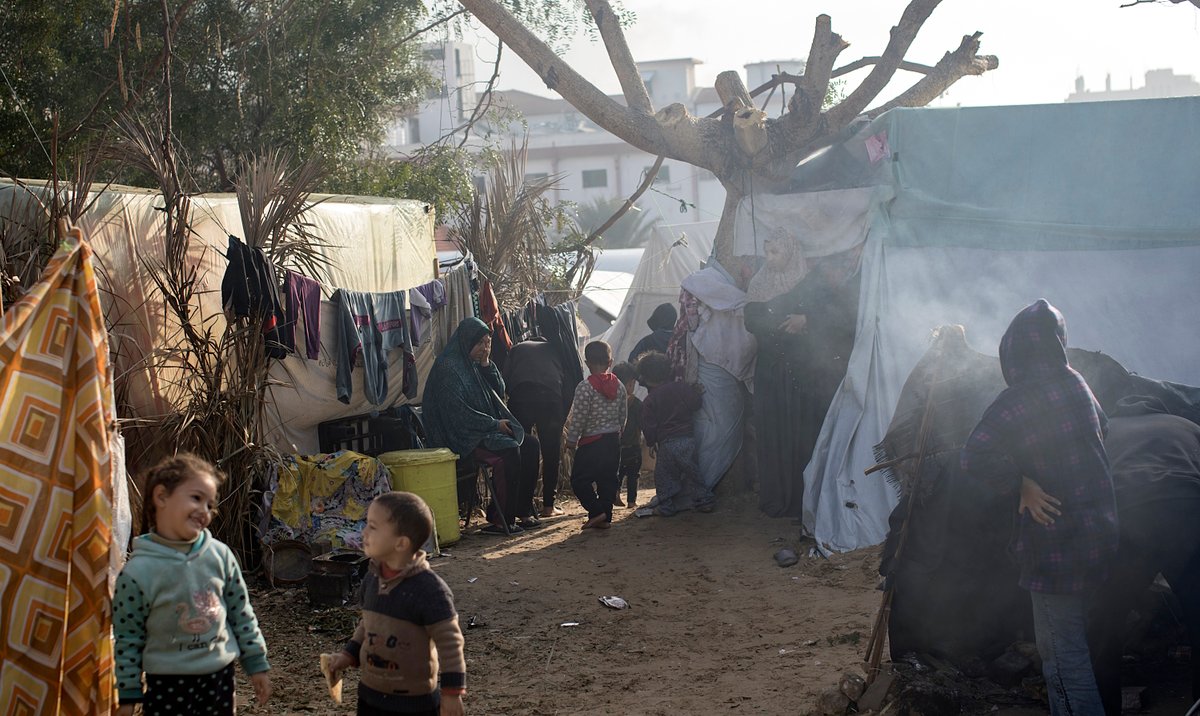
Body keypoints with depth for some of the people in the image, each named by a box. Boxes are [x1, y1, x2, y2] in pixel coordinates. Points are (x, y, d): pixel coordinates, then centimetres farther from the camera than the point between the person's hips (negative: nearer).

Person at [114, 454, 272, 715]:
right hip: (167, 683, -3)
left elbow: (241, 613, 7)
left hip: (219, 676, 4)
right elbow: (127, 639, -5)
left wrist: (257, 664, 9)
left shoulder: (220, 555, -2)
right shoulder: (137, 572, -12)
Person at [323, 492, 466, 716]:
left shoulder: (429, 589, -23)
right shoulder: (372, 579, 0)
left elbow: (449, 641, -18)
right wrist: (349, 654, 7)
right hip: (371, 694, 7)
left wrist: (452, 690, -17)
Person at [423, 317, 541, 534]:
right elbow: (457, 410, -20)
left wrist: (486, 364, -1)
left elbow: (499, 391, 14)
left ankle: (523, 510, -4)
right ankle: (500, 521, -23)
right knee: (509, 451, -28)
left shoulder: (475, 365, 15)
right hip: (462, 437, -9)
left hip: (487, 429, 9)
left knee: (530, 444, -6)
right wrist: (494, 424, -17)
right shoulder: (448, 367, -13)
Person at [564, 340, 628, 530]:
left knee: (579, 479, 3)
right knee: (608, 480, 11)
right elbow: (623, 415, 10)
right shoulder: (619, 385, 4)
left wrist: (571, 439, -4)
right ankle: (606, 518, 12)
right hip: (614, 440, 6)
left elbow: (578, 417, -14)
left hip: (592, 442, -6)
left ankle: (597, 511, -7)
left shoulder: (585, 387, -15)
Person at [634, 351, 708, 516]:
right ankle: (704, 501, 15)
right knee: (691, 472, 13)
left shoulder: (650, 400, -5)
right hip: (688, 439, 3)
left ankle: (666, 507, 11)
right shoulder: (682, 388, 0)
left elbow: (649, 427, -4)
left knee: (664, 476, 8)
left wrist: (651, 443, 10)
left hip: (666, 444, -3)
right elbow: (696, 404, 0)